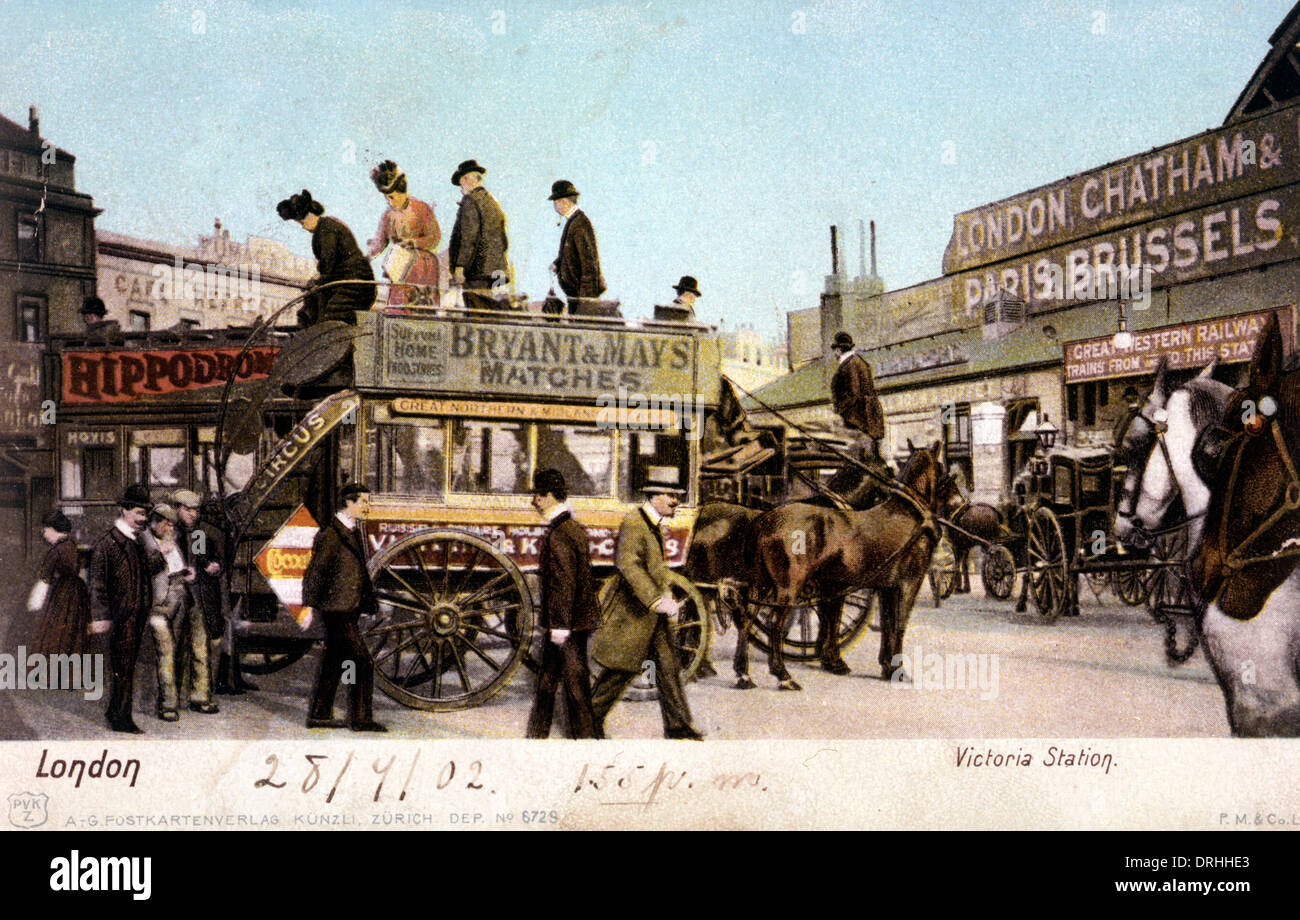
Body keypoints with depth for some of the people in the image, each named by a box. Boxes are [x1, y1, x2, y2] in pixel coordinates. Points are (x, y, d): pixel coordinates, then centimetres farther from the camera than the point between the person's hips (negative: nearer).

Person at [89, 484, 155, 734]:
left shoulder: (138, 542, 15)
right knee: (123, 666, -4)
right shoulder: (107, 543, -9)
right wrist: (100, 616, -17)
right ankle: (121, 718, 3)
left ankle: (115, 713, 25)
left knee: (127, 664, 14)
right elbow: (97, 583, -12)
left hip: (139, 614, 8)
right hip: (121, 615, -8)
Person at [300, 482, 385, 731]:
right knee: (362, 663, -9)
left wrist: (370, 603, 22)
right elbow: (315, 570, -15)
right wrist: (309, 606, -19)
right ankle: (361, 718, -3)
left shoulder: (355, 532, 16)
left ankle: (319, 715, 22)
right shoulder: (330, 533, -13)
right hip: (337, 609, -9)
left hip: (350, 610, 9)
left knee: (334, 664, 14)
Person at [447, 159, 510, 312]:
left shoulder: (471, 201, -6)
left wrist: (459, 265, -15)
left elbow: (468, 237, -15)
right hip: (496, 270, 9)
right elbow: (504, 243, 21)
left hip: (477, 270, -9)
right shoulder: (494, 203, 20)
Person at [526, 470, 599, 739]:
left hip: (568, 625, -10)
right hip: (579, 620, 10)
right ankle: (536, 735, 26)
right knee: (546, 679, 17)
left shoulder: (558, 535, -18)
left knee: (575, 682, -2)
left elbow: (564, 583, -22)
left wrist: (559, 625, -20)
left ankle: (584, 736, 5)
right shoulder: (575, 529, 13)